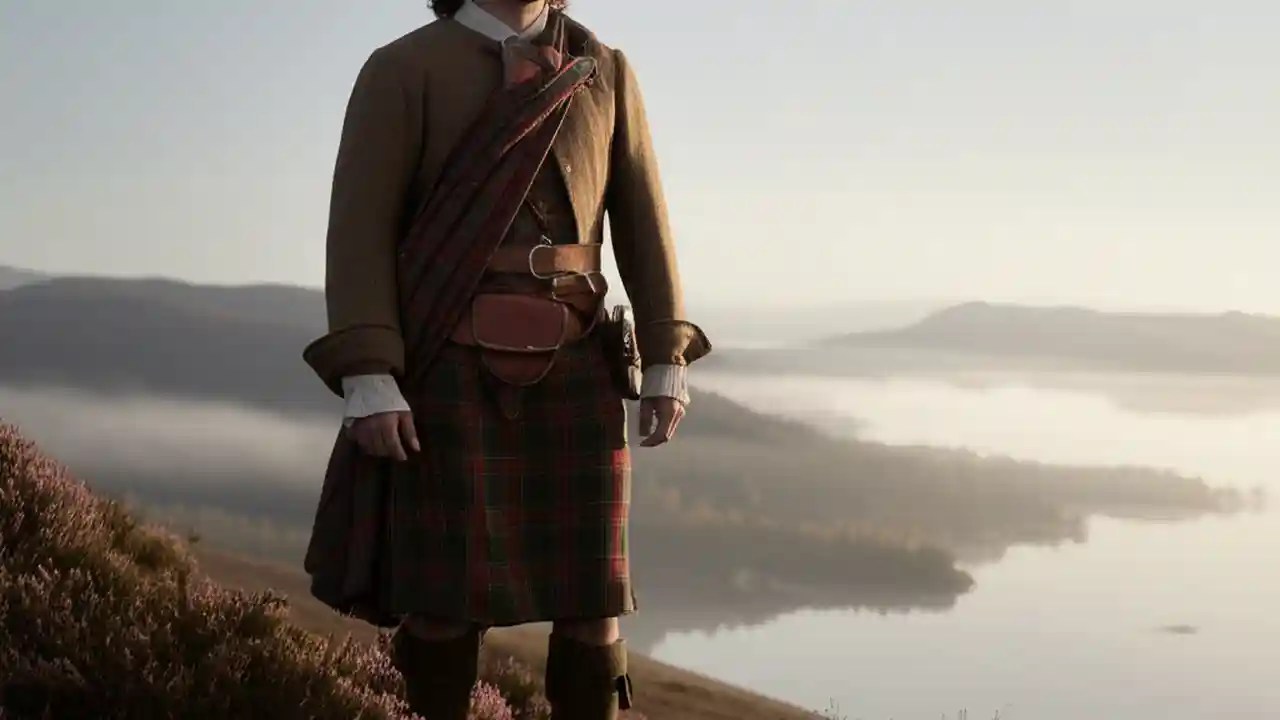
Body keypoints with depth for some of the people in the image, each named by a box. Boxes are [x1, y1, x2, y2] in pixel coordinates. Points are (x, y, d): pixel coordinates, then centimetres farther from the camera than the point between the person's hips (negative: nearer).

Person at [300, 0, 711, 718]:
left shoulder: (605, 72, 11)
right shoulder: (401, 70, -1)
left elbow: (643, 223, 9)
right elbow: (360, 228, -8)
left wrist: (669, 363, 1)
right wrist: (368, 382, -17)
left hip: (571, 370, 3)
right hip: (450, 371, -3)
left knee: (591, 591, 2)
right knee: (447, 593, -2)